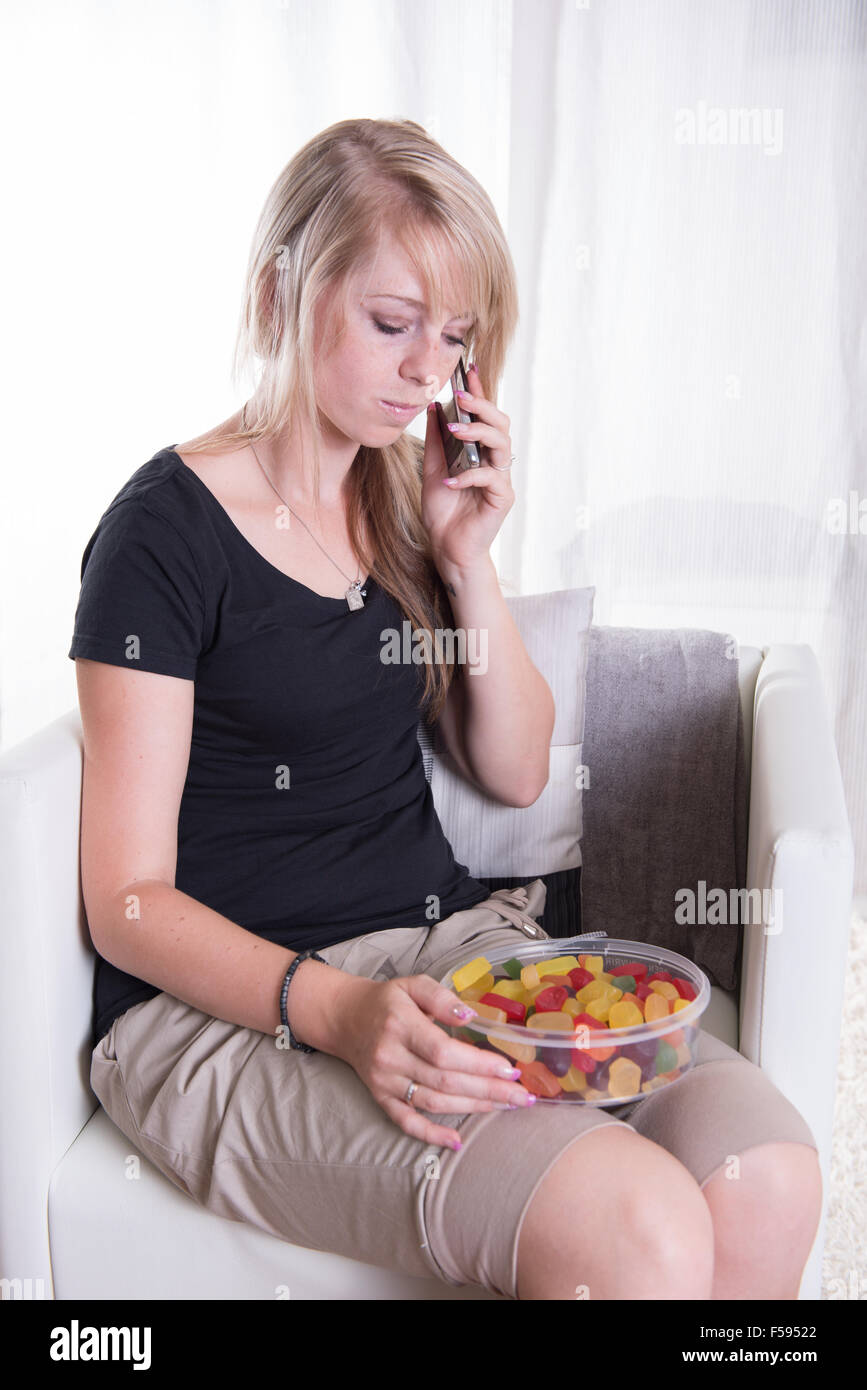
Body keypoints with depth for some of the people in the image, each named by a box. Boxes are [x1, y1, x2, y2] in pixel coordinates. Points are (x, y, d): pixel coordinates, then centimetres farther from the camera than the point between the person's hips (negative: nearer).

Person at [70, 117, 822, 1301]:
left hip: (448, 938, 6)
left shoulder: (410, 503, 10)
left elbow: (517, 774, 12)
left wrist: (469, 559, -1)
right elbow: (129, 903, -10)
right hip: (227, 1003, -5)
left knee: (768, 1178, -19)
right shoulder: (166, 532, -9)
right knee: (640, 1229, -27)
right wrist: (337, 1010, -28)